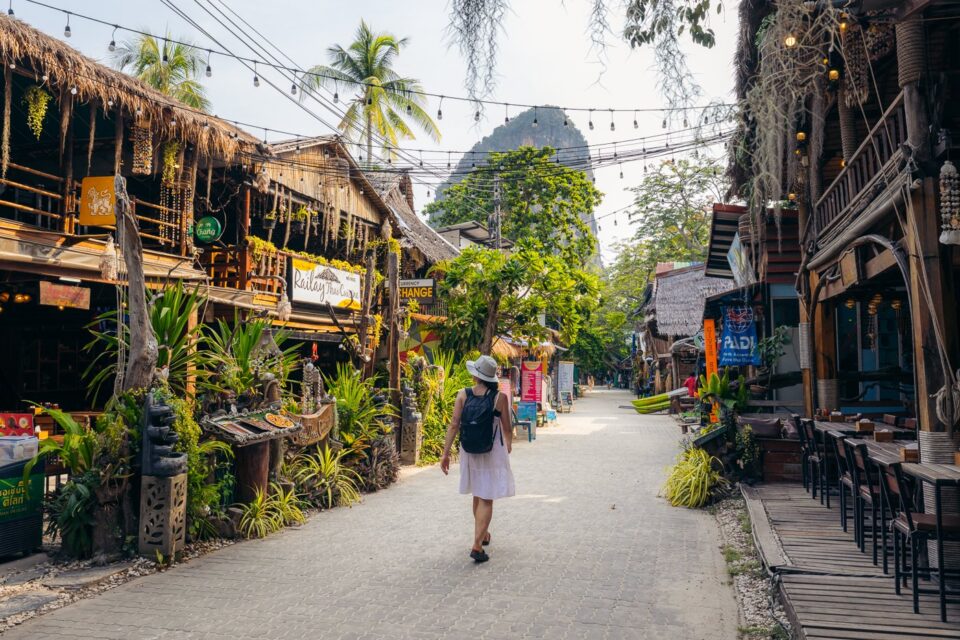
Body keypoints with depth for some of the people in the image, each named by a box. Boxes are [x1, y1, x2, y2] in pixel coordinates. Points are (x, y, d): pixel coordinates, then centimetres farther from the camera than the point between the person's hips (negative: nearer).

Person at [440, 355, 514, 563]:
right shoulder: (500, 397, -11)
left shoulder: (463, 395, -7)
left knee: (477, 495, 21)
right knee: (486, 499, 2)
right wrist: (509, 445, 18)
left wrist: (446, 453, -3)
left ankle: (483, 534, 39)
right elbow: (507, 428, -3)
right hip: (493, 452, -3)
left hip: (470, 451, 3)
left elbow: (454, 425, -9)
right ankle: (477, 545, -7)